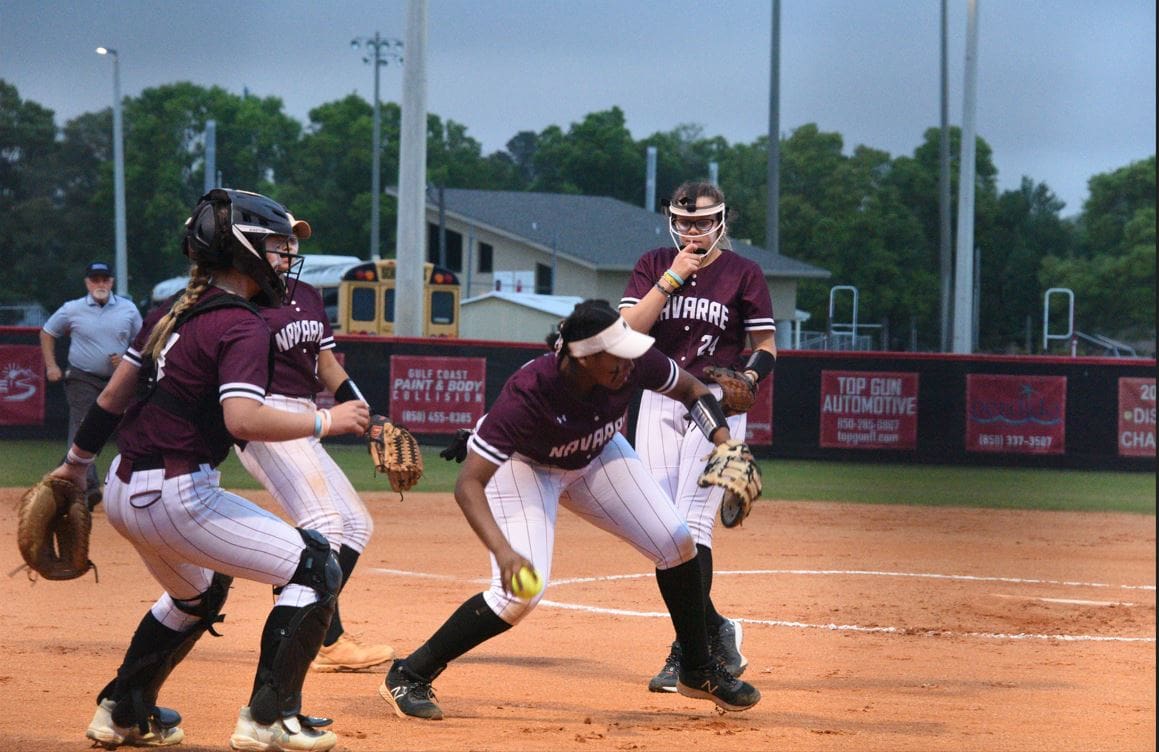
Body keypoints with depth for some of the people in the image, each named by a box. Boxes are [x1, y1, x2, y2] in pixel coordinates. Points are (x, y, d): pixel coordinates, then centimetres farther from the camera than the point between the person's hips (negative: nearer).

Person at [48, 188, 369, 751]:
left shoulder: (171, 314, 11)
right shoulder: (241, 325, -14)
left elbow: (113, 395, 18)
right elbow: (244, 419, -28)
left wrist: (76, 464, 28)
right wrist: (324, 422, -18)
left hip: (124, 493, 10)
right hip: (178, 496, -10)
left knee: (199, 593, 35)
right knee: (315, 569, -4)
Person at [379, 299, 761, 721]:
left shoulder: (634, 363, -30)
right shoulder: (527, 395, -43)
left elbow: (690, 390, -7)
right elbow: (469, 485, -45)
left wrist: (725, 444, -25)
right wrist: (503, 552, -60)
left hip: (596, 456, 6)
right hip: (523, 464, -6)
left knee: (677, 545, 0)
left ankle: (699, 672, 23)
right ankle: (408, 677, -8)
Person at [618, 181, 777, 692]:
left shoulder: (743, 274, 0)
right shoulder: (654, 266, 7)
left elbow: (766, 347, 2)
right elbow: (628, 329, -6)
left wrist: (747, 378, -18)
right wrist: (674, 276, -13)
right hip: (659, 403, 4)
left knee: (691, 522, -15)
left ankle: (687, 654, -16)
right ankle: (716, 633, 15)